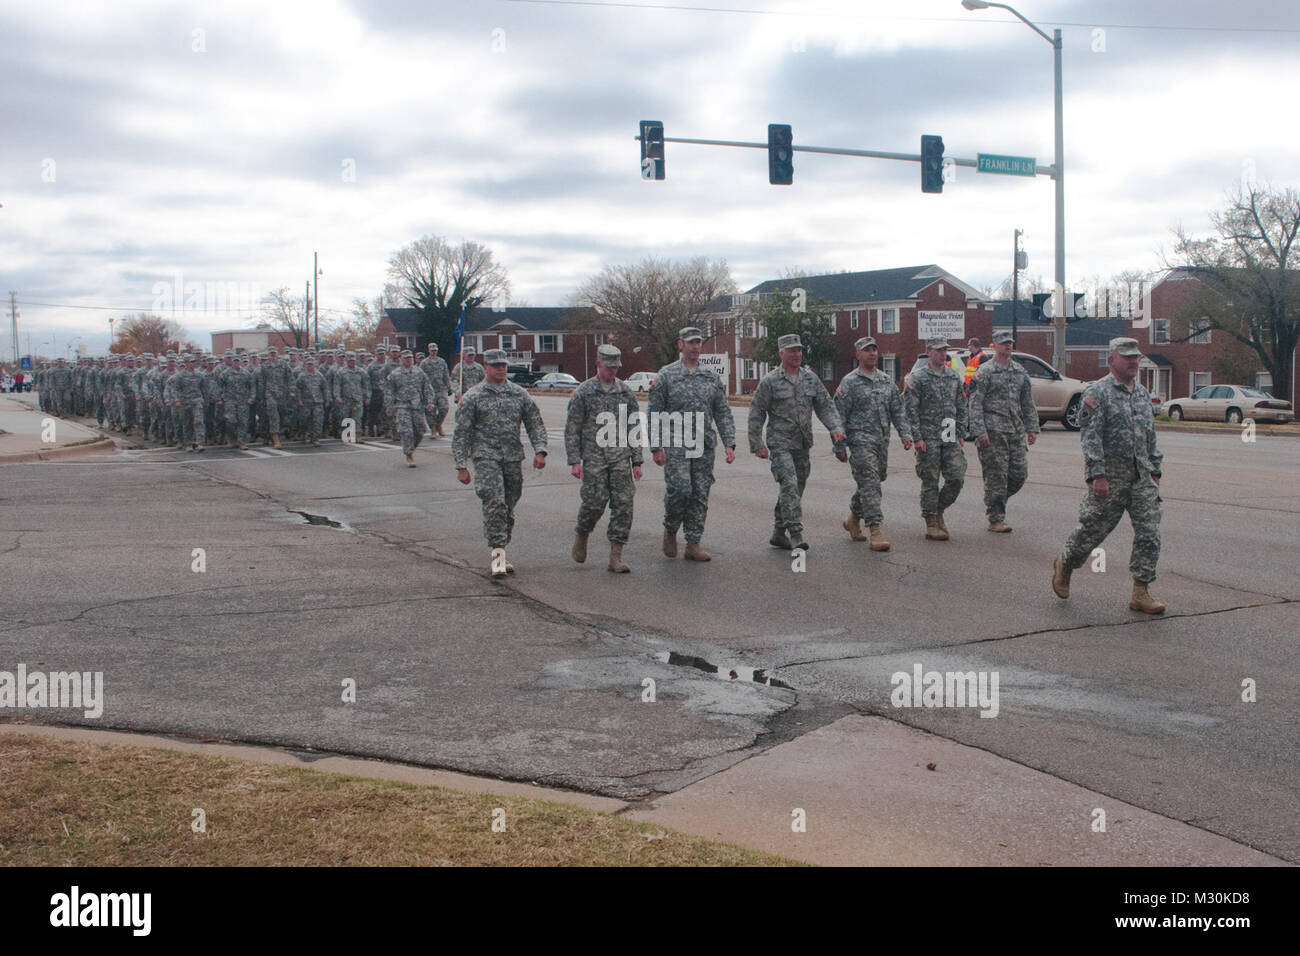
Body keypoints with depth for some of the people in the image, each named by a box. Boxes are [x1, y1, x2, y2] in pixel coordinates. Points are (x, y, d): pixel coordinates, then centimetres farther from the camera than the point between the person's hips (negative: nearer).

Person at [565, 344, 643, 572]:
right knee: (595, 502, -8)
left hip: (621, 459, 3)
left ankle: (616, 557, 2)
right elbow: (571, 429, -1)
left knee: (623, 504, -3)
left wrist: (636, 461, 7)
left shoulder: (626, 392, 9)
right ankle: (581, 535, 24)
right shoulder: (583, 392, 0)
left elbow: (634, 428, 12)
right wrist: (574, 461, -8)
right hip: (594, 459, -3)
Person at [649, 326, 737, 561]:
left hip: (705, 447, 4)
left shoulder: (712, 377, 11)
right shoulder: (666, 375, 0)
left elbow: (723, 413, 11)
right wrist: (656, 447, -8)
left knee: (700, 495, 2)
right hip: (676, 446, -4)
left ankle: (693, 545, 9)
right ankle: (670, 529, 12)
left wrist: (729, 443, 1)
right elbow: (655, 414, -1)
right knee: (680, 489, -15)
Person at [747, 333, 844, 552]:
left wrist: (836, 428, -8)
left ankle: (778, 534, 22)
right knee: (789, 485, -18)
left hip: (803, 445, 6)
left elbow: (825, 405, 9)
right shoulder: (770, 381, -4)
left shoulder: (811, 378, 10)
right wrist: (757, 444, -7)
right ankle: (796, 534, -20)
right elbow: (756, 414, -2)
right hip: (780, 443, -6)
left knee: (796, 490, 10)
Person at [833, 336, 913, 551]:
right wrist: (840, 446, -9)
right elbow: (839, 416, -5)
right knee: (869, 483, -13)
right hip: (860, 439, -6)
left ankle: (853, 518, 33)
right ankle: (876, 531, -16)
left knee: (875, 481, 13)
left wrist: (905, 434, 3)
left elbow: (897, 411, 16)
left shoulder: (887, 381, 14)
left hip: (882, 440, 6)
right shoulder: (850, 382, -5)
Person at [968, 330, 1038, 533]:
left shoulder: (1020, 371, 15)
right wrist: (980, 431, -15)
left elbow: (1028, 403, 20)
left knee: (1020, 473, 4)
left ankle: (995, 502, 26)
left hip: (1016, 430, 6)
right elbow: (975, 404, -7)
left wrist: (1032, 428, 14)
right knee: (996, 475, -4)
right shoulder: (984, 371, -3)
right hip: (993, 430, -6)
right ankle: (996, 520, 3)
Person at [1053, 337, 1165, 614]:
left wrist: (1155, 471, 18)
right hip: (1110, 476, -6)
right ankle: (1064, 565, 30)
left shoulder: (1143, 394, 15)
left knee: (1149, 533, -2)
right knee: (1093, 528, 2)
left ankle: (1140, 593, 3)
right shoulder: (1097, 392, -7)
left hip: (1142, 477, 6)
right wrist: (1098, 474, -20)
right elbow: (1090, 437, -14)